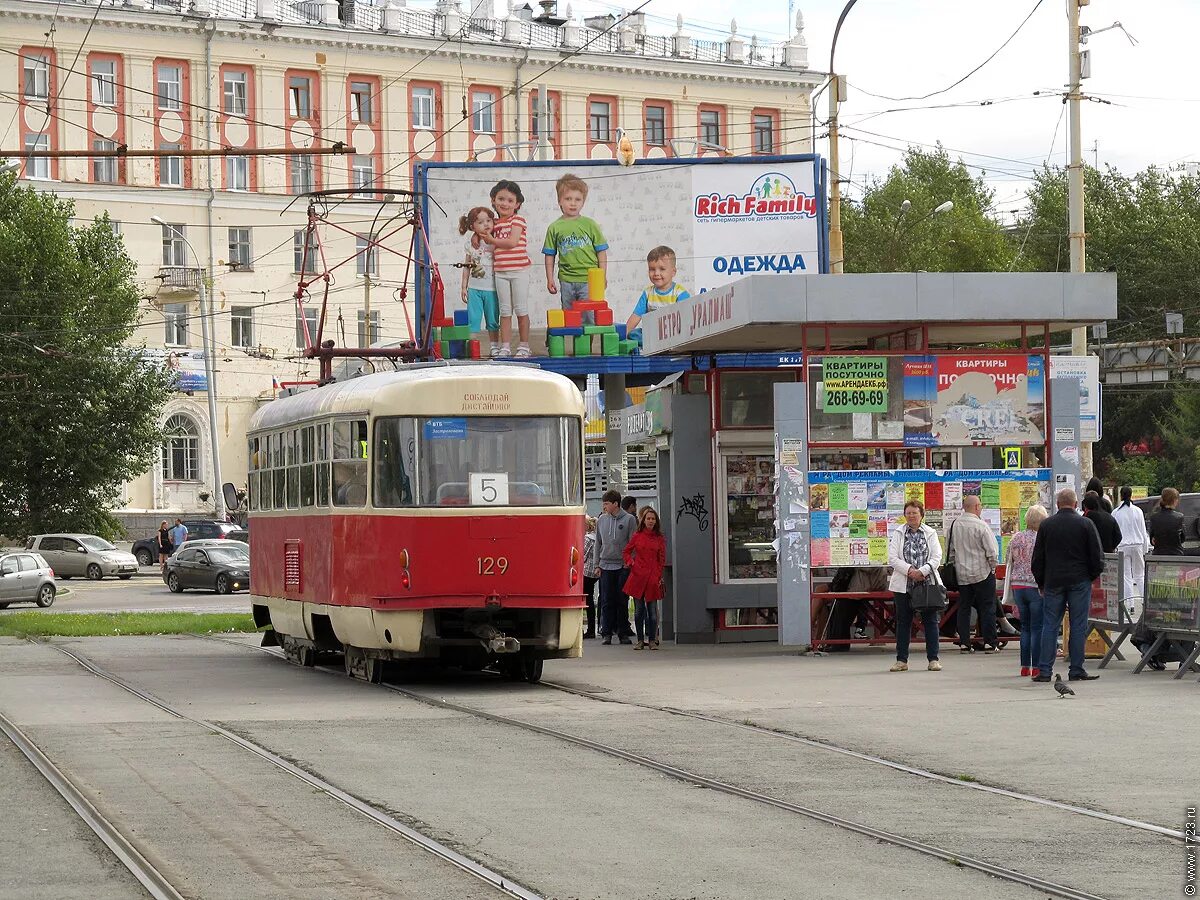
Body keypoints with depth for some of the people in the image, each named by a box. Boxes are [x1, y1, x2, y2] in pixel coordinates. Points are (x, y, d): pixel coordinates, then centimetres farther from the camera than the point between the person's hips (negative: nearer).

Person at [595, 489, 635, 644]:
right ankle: (607, 633, 4)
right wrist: (597, 564, 10)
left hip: (623, 566, -2)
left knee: (622, 601, 3)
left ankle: (623, 633, 9)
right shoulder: (601, 520, 8)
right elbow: (598, 543, 14)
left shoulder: (629, 520, -1)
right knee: (607, 601, 1)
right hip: (606, 566, 2)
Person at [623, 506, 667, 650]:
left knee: (652, 610, -2)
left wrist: (659, 577, -1)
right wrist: (630, 562, -3)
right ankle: (640, 640, 10)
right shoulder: (637, 536, 6)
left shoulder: (659, 539, 6)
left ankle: (652, 640, 6)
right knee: (639, 610, 3)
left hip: (652, 577, 0)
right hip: (638, 576, 0)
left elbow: (662, 560, 7)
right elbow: (626, 552, 14)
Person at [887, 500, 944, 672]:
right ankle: (901, 660, 11)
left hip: (926, 582, 0)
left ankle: (933, 659, 7)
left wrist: (922, 571, -16)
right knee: (903, 622, 5)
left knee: (930, 621, 1)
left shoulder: (930, 534, 6)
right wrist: (909, 570, -16)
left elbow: (937, 557, -2)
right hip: (904, 585, 0)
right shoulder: (898, 534, 4)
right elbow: (892, 558, -4)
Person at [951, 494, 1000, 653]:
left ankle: (964, 643, 8)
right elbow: (991, 551, -13)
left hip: (961, 574, 5)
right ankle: (989, 643, 2)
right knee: (987, 608, 3)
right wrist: (993, 567, 3)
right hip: (982, 573, -5)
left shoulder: (954, 525, 0)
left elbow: (950, 549, 8)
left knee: (964, 608, 10)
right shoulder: (981, 525, -15)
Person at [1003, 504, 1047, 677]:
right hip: (1036, 586, -5)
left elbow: (1008, 563, 13)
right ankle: (1036, 667, -2)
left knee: (1025, 626, 13)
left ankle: (1025, 666, 13)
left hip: (1017, 586, 5)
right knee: (1037, 627, 0)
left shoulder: (1015, 538, 6)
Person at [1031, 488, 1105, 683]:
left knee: (1050, 625, 4)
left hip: (1053, 581, 2)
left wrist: (1041, 583, 16)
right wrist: (1093, 576, 14)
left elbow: (1037, 558, 7)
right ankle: (1076, 670, 3)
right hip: (1079, 581, -2)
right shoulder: (1085, 524, -3)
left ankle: (1044, 670, 1)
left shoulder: (1046, 525, 3)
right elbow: (1097, 555, -2)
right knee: (1078, 626, 2)